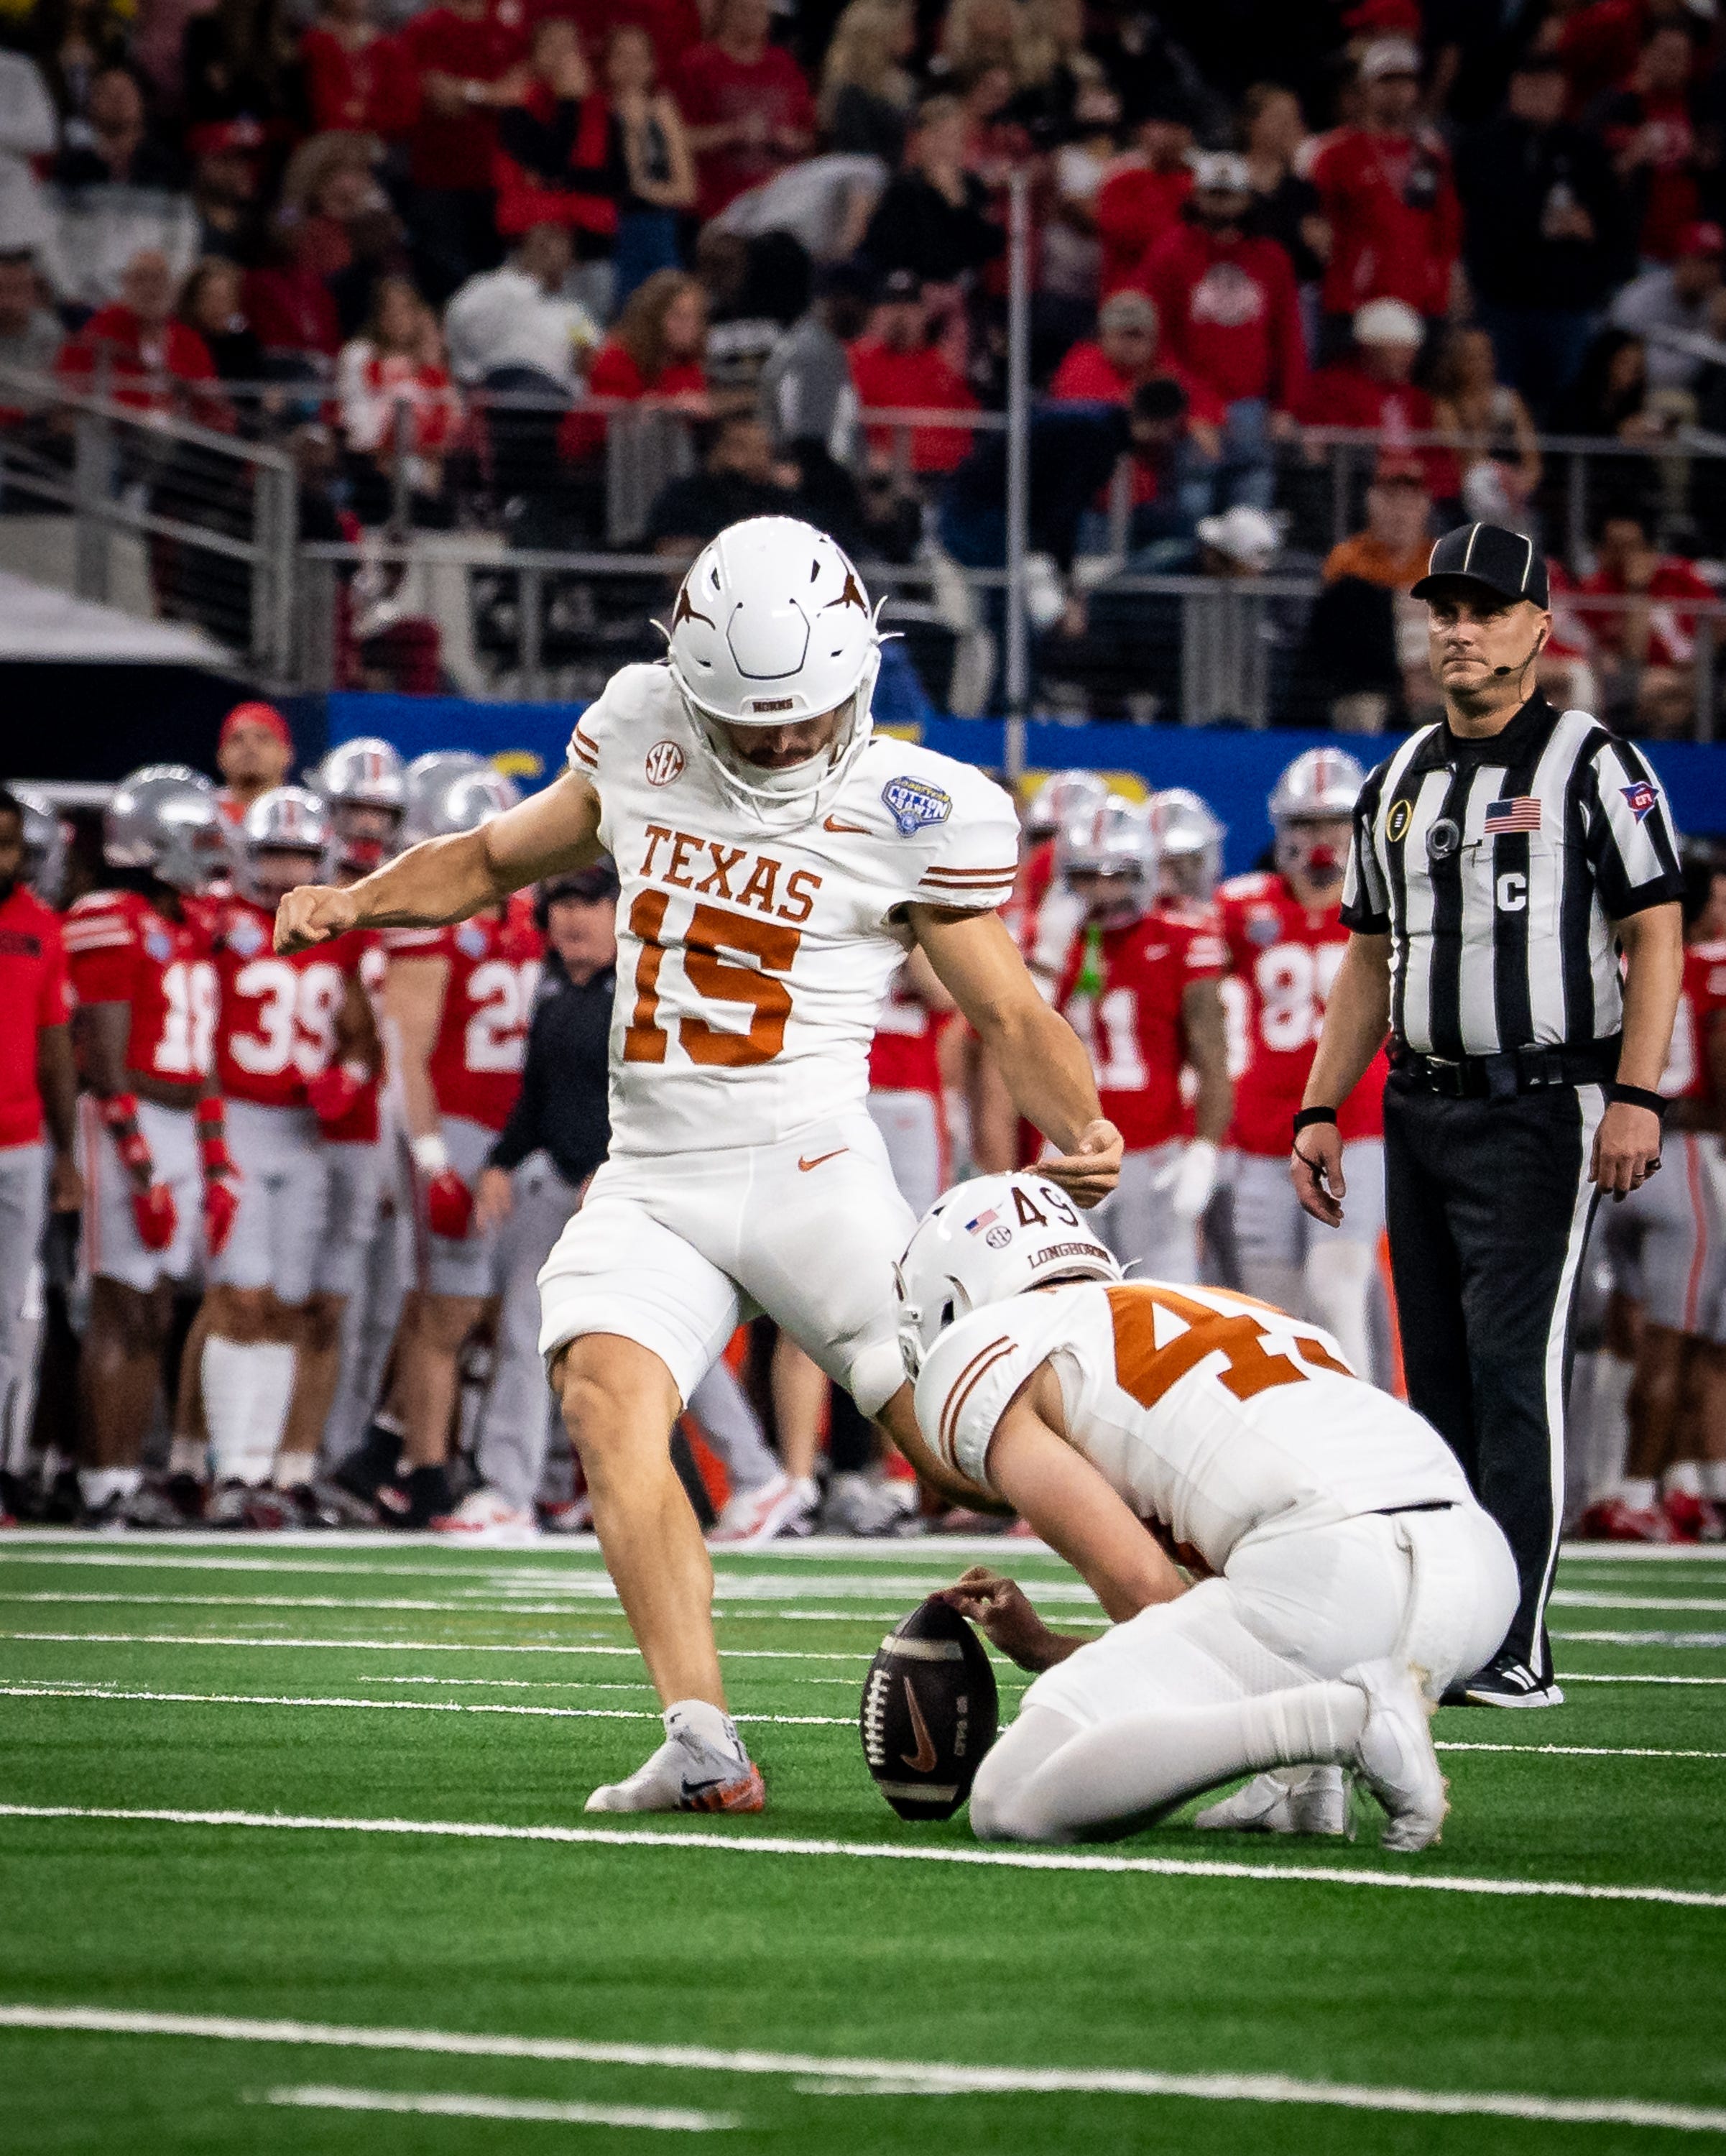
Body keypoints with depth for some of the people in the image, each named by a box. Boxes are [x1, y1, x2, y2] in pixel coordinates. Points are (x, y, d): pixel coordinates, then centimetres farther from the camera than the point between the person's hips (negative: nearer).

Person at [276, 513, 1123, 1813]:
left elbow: (1011, 1012, 3)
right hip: (652, 1181, 3)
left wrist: (1083, 1127, -17)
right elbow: (500, 858, 25)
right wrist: (361, 900, 7)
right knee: (609, 1398, -24)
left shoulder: (914, 814, -3)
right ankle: (705, 1745, -31)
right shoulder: (639, 734, 8)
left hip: (809, 1169, -3)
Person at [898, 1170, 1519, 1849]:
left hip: (1329, 1571, -8)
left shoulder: (979, 1359, 11)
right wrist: (1046, 1649, 37)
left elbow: (1141, 1585, 0)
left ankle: (1336, 1723, -17)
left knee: (1011, 1805, -5)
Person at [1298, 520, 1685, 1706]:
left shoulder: (1593, 764, -4)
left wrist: (1637, 1097, -17)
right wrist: (1321, 1111, 15)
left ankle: (1516, 1650, -16)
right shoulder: (1400, 783, 15)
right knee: (1440, 1376, 8)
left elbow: (1655, 935, -8)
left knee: (1517, 1367, -13)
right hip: (1422, 1110, 7)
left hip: (1544, 1109, -7)